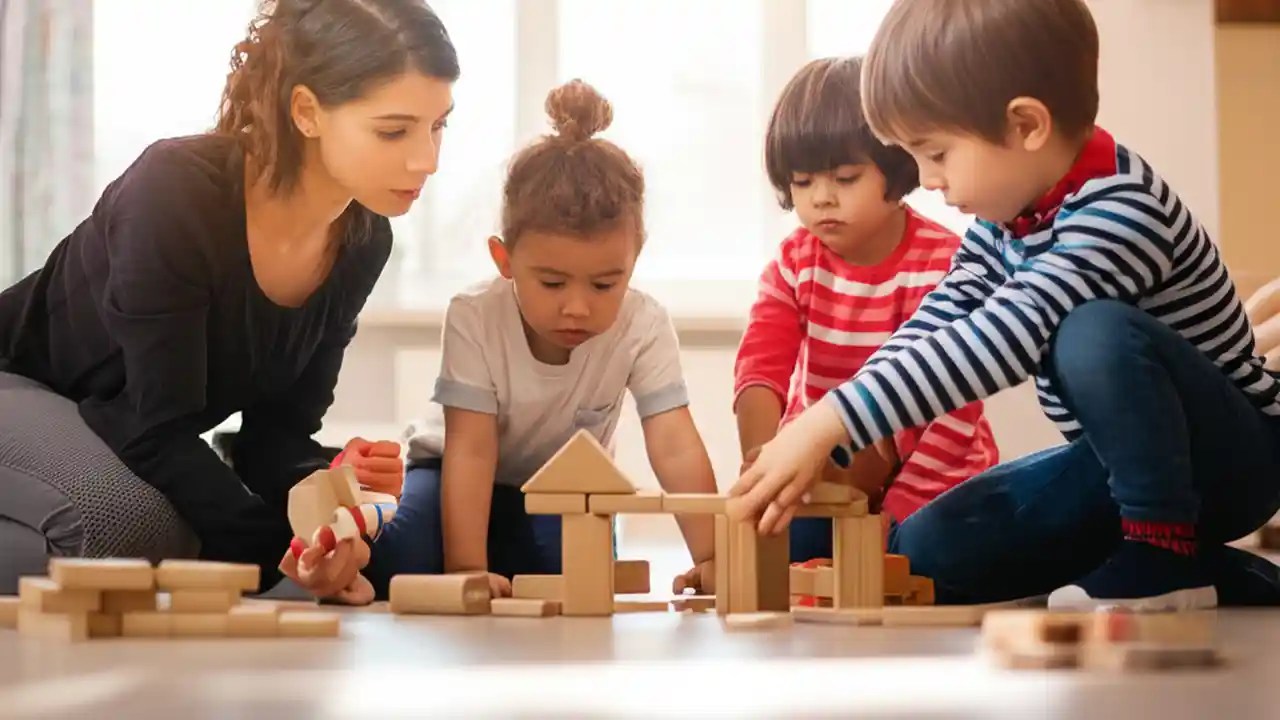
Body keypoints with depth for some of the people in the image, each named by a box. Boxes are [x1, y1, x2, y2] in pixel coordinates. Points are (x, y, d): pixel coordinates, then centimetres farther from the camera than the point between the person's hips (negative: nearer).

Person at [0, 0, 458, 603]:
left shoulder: (363, 238, -11)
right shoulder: (176, 191, -32)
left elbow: (280, 427, -7)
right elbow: (159, 431, -31)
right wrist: (290, 551, -39)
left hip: (130, 440, 7)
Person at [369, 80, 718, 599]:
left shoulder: (643, 327, -25)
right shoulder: (474, 319, -30)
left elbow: (676, 447, -31)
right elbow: (471, 450, -32)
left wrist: (709, 560, -43)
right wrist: (468, 570, -41)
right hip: (463, 481, -2)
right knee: (402, 558, -31)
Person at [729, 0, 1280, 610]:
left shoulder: (1118, 214, -29)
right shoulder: (1005, 216, -1)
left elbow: (998, 341, -39)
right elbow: (932, 330, -1)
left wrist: (829, 425, -43)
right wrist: (819, 442, -15)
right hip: (1122, 457, 9)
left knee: (1097, 332, -35)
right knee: (926, 554, -3)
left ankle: (1163, 554, -15)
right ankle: (1214, 577, 0)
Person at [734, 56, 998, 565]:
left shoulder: (944, 262, -16)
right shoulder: (793, 264, -3)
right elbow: (760, 369, -18)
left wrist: (896, 513, -25)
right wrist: (762, 458, -40)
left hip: (929, 472, -2)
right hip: (820, 469, 3)